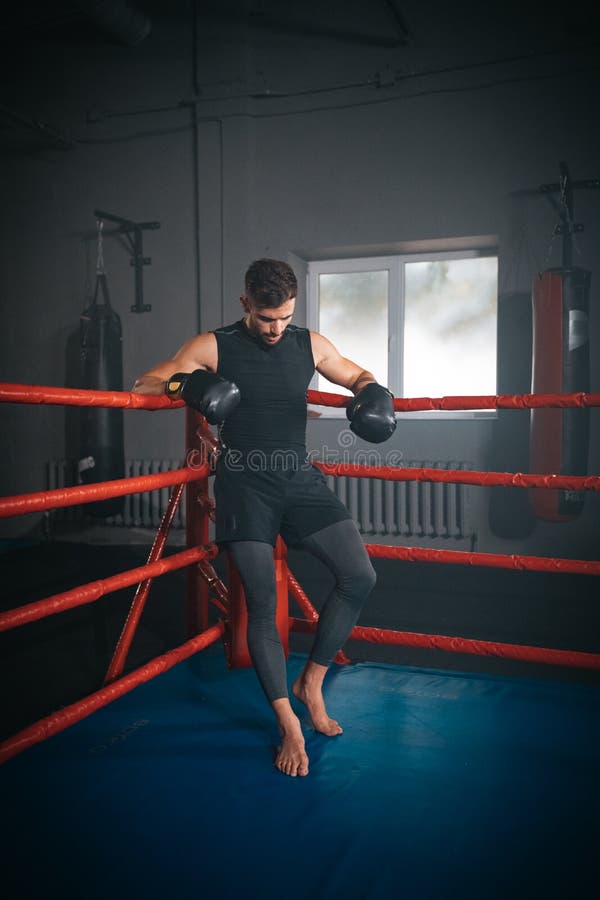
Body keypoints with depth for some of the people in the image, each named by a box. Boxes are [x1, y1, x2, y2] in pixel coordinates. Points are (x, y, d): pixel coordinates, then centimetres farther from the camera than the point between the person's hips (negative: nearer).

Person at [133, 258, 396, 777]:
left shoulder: (311, 345, 7)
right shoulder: (213, 347, -1)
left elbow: (358, 377, 21)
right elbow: (143, 386, 1)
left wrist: (373, 395, -4)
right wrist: (184, 383, -22)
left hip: (300, 480, 3)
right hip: (245, 486, -3)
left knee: (360, 577, -7)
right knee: (262, 605, -5)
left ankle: (311, 682, 13)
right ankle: (289, 726, 11)